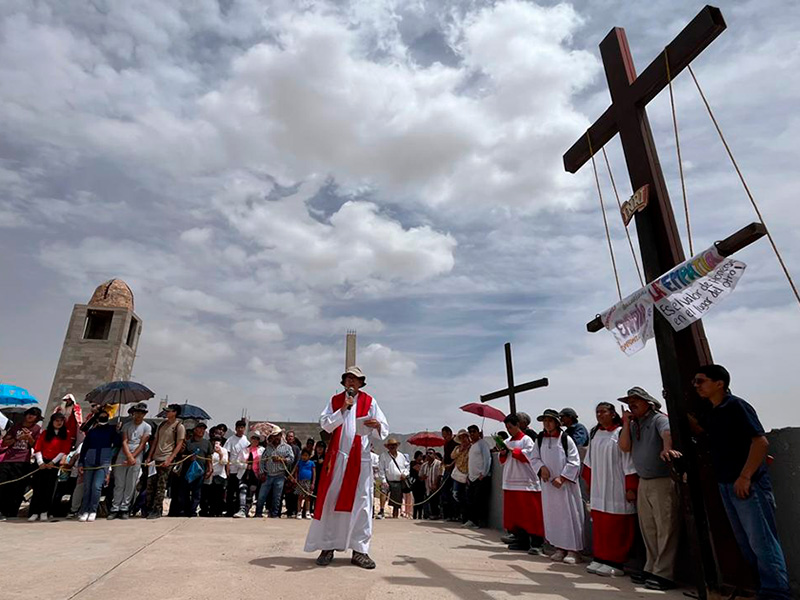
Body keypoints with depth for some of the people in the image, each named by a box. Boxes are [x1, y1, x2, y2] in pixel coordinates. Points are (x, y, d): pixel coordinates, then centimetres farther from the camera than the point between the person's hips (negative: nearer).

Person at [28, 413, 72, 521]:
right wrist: (40, 462, -9)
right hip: (42, 463, 1)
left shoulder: (65, 436, 7)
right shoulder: (45, 433, 10)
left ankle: (44, 512, 5)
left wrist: (53, 462, -11)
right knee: (37, 487, -3)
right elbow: (37, 448, 3)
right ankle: (34, 512, 1)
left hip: (54, 464, -1)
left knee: (49, 488, -1)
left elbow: (64, 451, -1)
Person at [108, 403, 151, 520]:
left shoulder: (147, 427, 4)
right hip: (122, 456, 1)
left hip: (136, 458, -1)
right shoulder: (127, 425, 9)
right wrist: (129, 456, -12)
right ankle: (115, 509, 10)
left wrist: (133, 457, -10)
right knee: (119, 484, 3)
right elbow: (124, 442, 1)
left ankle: (124, 509, 9)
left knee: (130, 485, 1)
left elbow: (142, 444, 0)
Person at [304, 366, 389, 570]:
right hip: (337, 456, 1)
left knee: (360, 502, 1)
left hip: (360, 458, 0)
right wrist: (343, 409, -14)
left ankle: (359, 550, 10)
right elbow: (325, 424, -3)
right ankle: (327, 547, 14)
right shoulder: (335, 400, 8)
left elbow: (383, 429, 2)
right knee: (330, 500, 2)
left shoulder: (369, 402, 4)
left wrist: (377, 425, -22)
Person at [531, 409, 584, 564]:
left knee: (569, 515, 0)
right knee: (552, 515, 9)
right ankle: (559, 548, 21)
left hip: (565, 483, -4)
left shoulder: (566, 439, -9)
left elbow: (574, 462, -9)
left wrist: (562, 478, -14)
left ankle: (573, 550, 10)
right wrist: (541, 467, -10)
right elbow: (535, 458, 10)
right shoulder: (540, 439, 4)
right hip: (548, 484, 5)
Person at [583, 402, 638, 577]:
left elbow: (629, 462, -12)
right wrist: (589, 482, 15)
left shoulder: (621, 433, -9)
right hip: (598, 489, 6)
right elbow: (589, 460, 16)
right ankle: (600, 558, 19)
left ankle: (614, 562, 10)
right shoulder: (594, 434, 10)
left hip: (616, 489, -6)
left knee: (616, 527, 1)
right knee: (599, 526, 9)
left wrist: (631, 488, -14)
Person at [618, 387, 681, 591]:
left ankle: (663, 574, 5)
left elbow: (667, 434, -30)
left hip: (663, 481, -7)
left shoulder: (659, 419, -8)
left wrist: (667, 449, -50)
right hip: (643, 482, 7)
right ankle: (651, 569, 24)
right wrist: (626, 424, -3)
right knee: (648, 529, 14)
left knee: (665, 528, -2)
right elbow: (624, 447, 2)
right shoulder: (632, 425, 12)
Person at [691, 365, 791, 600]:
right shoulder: (713, 413, 10)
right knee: (745, 542, 16)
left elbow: (761, 442, -20)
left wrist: (745, 477, -23)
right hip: (726, 485, 9)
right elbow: (697, 428, 28)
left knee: (762, 541, -3)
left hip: (747, 484, -9)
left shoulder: (736, 406, -14)